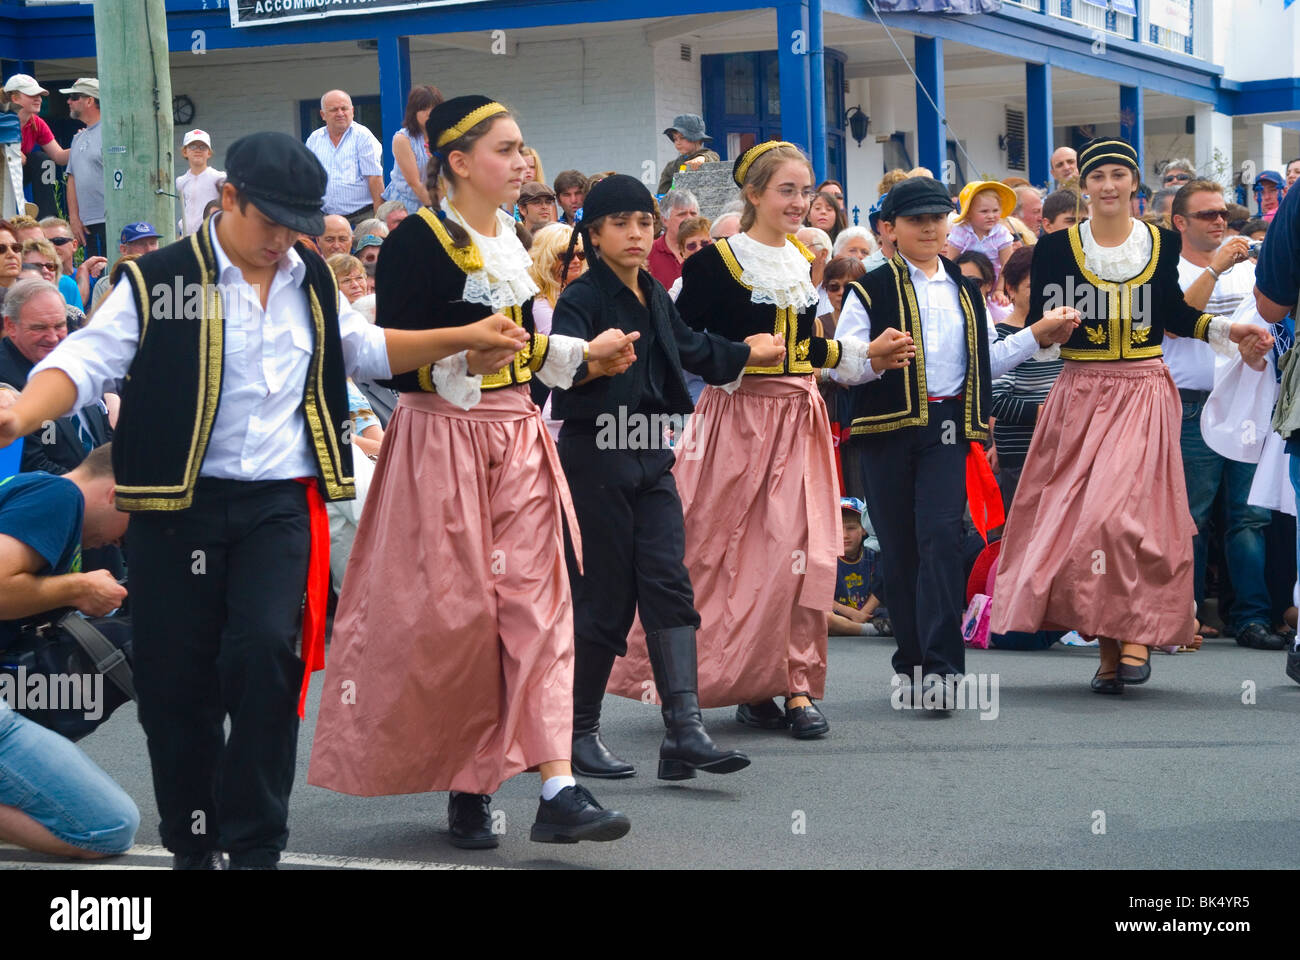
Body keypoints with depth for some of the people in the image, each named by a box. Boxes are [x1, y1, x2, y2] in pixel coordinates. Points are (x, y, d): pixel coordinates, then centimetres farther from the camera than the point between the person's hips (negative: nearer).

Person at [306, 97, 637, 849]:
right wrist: (463, 360, -28)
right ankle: (466, 784, 16)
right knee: (453, 613, -1)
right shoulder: (418, 241, -8)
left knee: (537, 602, -4)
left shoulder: (510, 241, 14)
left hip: (518, 441, 6)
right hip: (443, 442, -6)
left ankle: (558, 787, -10)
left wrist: (587, 354, 16)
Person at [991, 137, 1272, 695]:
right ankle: (1107, 647, 7)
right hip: (1081, 394, 1)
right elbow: (1037, 325, 0)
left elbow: (1175, 315, 14)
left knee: (1125, 512, -15)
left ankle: (1137, 634, -4)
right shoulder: (1057, 247, 1)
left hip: (1145, 394, -1)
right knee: (1079, 517, -1)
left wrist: (1228, 331, 3)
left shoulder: (1162, 243, 5)